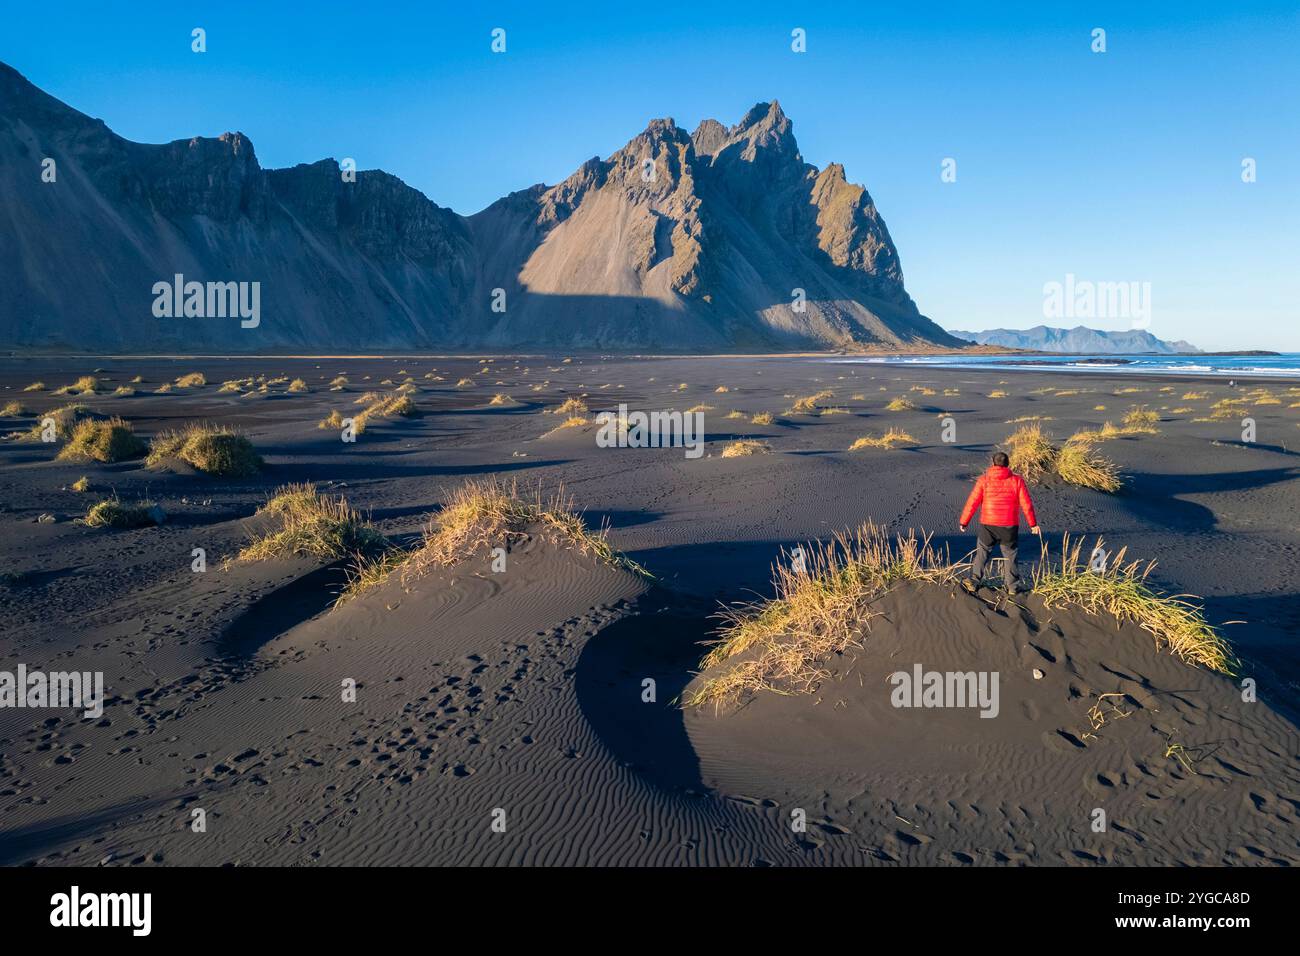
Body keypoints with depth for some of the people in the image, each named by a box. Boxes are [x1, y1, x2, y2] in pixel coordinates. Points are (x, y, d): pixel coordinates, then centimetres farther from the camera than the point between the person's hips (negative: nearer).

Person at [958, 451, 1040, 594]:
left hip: (988, 524, 0)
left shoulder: (984, 480, -5)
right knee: (1009, 554, 14)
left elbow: (972, 502, -5)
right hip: (1010, 526, 1)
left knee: (982, 553, 12)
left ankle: (973, 583, 12)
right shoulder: (1017, 480, -3)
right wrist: (1033, 524, 9)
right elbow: (1027, 504, -1)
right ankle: (1012, 586, 19)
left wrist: (964, 522, 4)